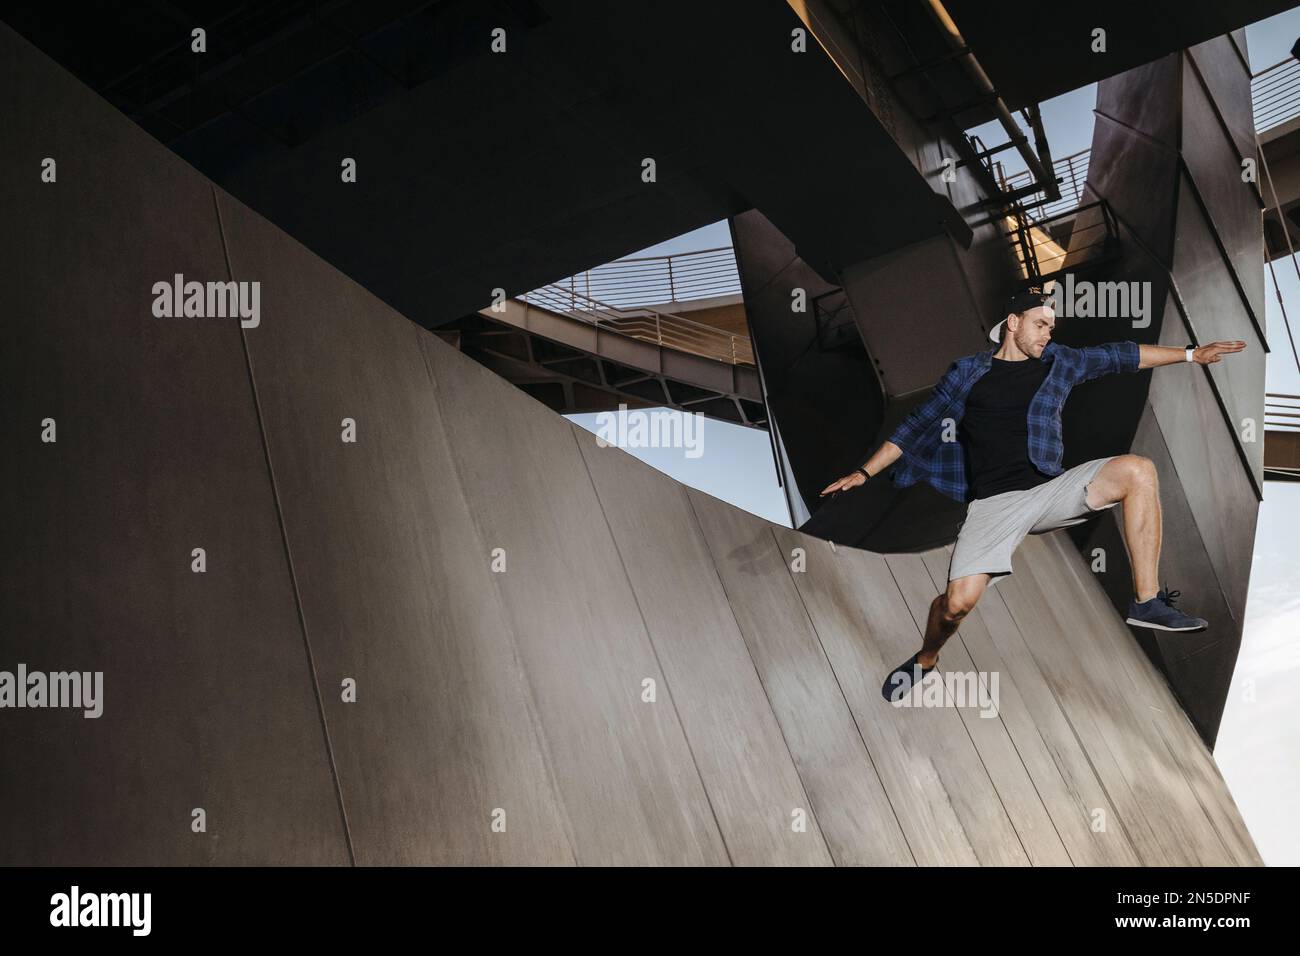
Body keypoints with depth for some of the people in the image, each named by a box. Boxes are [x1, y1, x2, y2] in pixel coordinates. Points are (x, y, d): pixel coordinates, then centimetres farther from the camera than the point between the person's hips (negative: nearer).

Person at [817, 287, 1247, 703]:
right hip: (995, 502, -3)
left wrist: (1190, 353, 18)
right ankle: (925, 658, 12)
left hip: (1051, 490, 3)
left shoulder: (1058, 362, 15)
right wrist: (864, 472, 8)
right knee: (958, 601, -23)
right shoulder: (967, 373, 8)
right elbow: (916, 425, 11)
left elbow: (1118, 355, 20)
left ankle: (1146, 601, -16)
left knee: (1138, 470, -21)